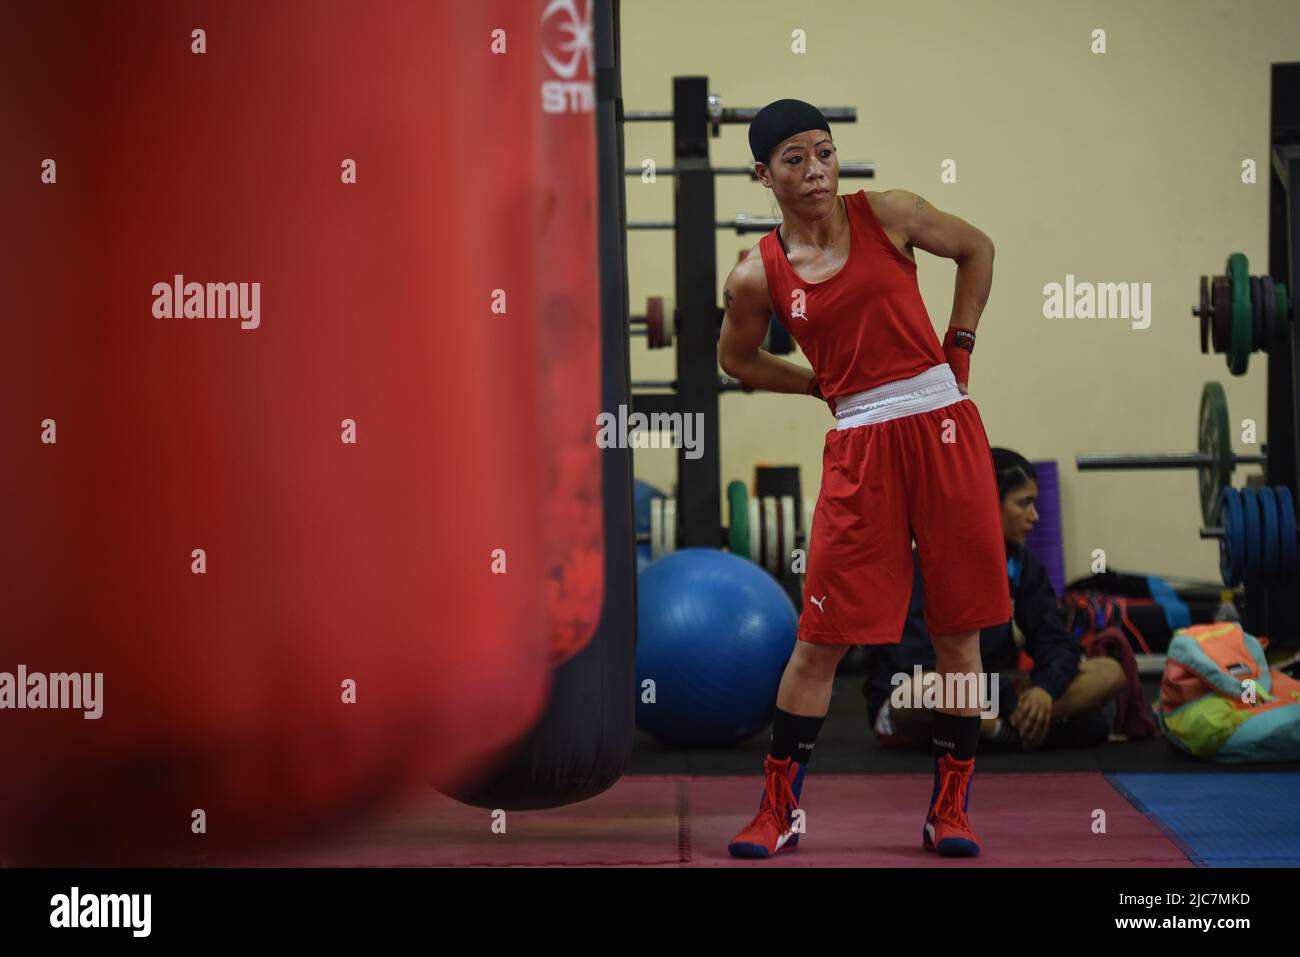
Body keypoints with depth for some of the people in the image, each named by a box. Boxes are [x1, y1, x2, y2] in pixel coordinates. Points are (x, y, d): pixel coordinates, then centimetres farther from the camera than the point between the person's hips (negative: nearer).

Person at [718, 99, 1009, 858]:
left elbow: (977, 248, 16)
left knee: (959, 629, 4)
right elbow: (737, 357, 17)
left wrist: (959, 345, 8)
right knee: (823, 637, -2)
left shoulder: (887, 214, 0)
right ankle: (779, 809, 12)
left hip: (944, 429, 1)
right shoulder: (759, 276, 0)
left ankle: (951, 811, 15)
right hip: (860, 447, -1)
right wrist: (832, 389, 9)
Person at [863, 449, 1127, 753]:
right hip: (904, 709, -6)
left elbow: (1055, 644, 0)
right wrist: (1014, 701, -29)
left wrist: (1045, 689, -24)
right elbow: (920, 659, -26)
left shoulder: (1023, 566, 4)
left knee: (1110, 673, -9)